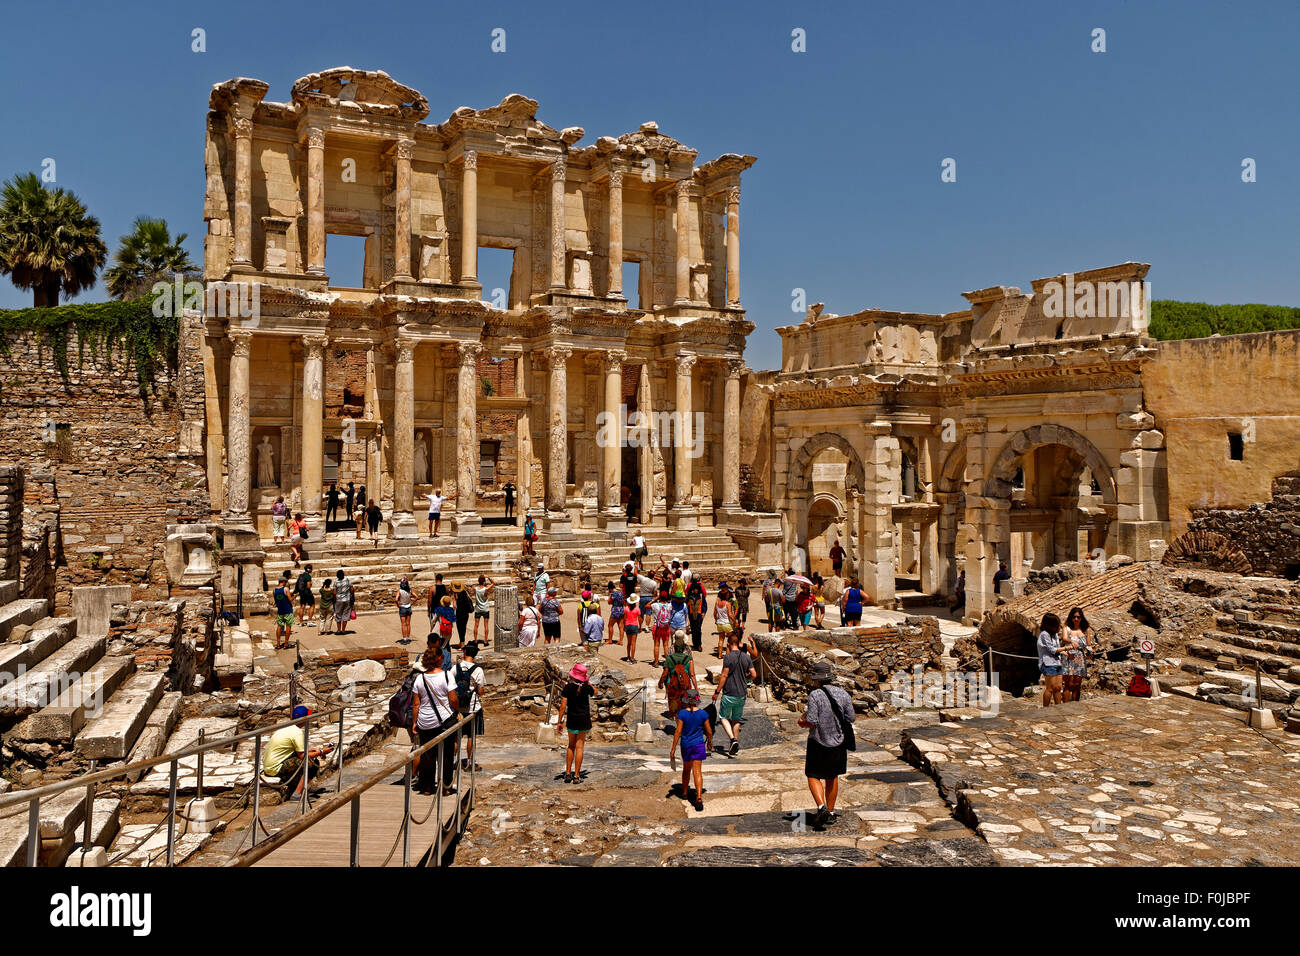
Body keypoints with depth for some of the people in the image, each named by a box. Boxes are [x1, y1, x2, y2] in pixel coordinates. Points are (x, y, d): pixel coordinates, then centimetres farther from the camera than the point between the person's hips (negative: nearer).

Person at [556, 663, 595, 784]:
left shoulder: (568, 687, -9)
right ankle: (576, 776, 5)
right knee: (579, 747, 4)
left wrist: (560, 721, -3)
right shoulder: (586, 688, -6)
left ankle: (568, 773, 15)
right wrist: (587, 683, 12)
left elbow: (563, 706, -9)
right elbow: (595, 692, 18)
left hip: (571, 719, 0)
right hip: (585, 719, 0)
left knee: (571, 746, 17)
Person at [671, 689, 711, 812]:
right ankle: (699, 797, -14)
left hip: (686, 745, 0)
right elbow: (709, 731, 1)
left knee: (686, 769, 20)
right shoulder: (703, 714, -7)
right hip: (698, 745, 0)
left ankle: (685, 792, 36)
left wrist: (673, 747, -4)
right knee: (697, 771, -1)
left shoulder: (682, 713, -12)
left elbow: (678, 731, -11)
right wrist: (710, 743, 19)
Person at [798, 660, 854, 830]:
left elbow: (811, 722, -20)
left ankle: (822, 807, -12)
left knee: (813, 776, 8)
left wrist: (802, 722, 0)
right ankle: (831, 812, 25)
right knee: (832, 776, 19)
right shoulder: (843, 694, -2)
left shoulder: (814, 695, -17)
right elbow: (850, 720, 0)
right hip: (839, 741, 5)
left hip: (819, 741, -5)